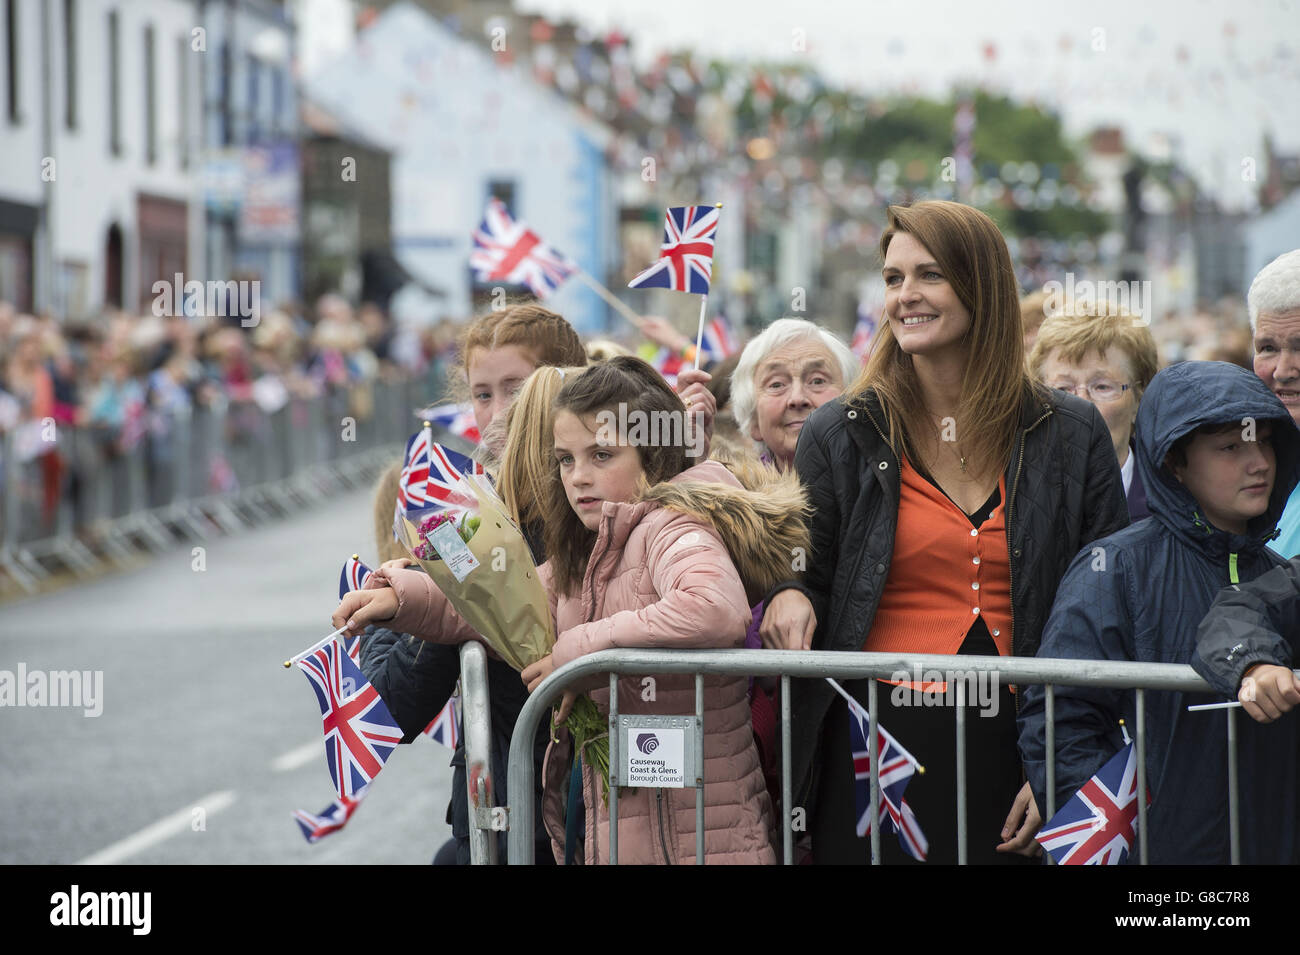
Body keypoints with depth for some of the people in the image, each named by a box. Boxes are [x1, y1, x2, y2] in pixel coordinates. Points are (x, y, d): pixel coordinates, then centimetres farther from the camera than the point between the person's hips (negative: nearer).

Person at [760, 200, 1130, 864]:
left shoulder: (1071, 436, 6)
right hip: (876, 740, 0)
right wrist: (790, 599, -12)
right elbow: (810, 580, 13)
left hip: (1011, 747, 0)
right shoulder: (838, 436, 6)